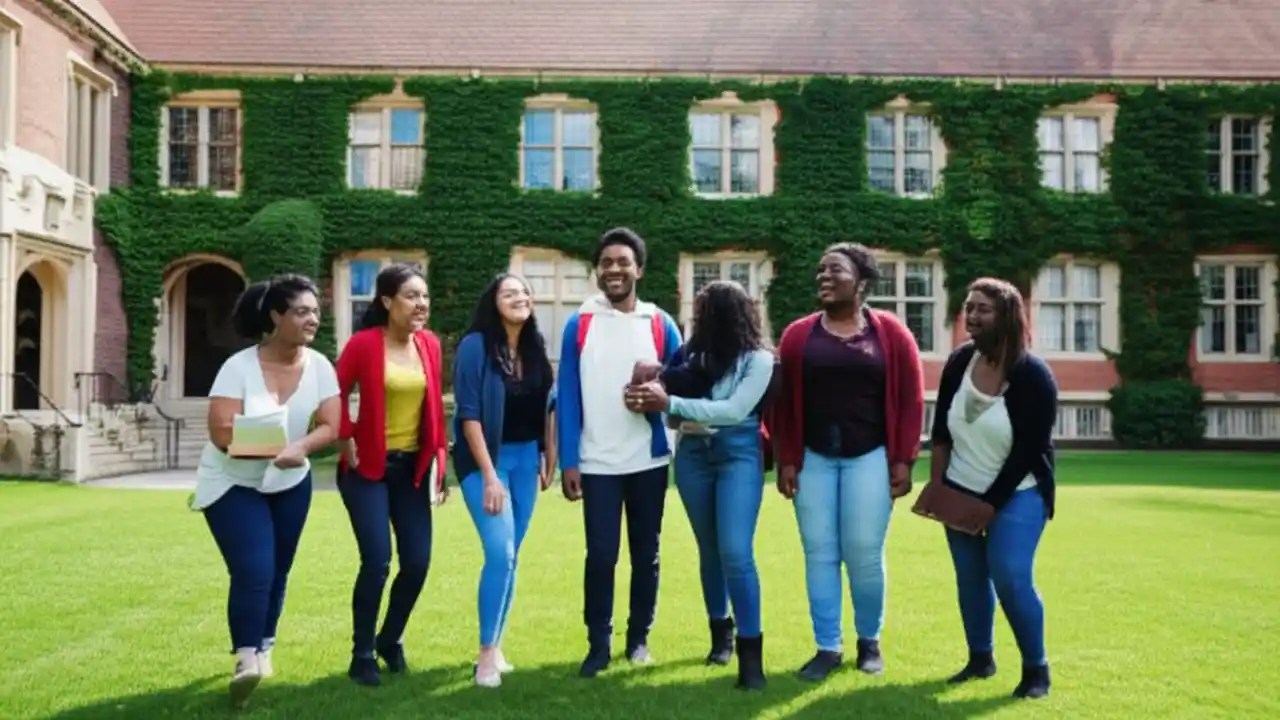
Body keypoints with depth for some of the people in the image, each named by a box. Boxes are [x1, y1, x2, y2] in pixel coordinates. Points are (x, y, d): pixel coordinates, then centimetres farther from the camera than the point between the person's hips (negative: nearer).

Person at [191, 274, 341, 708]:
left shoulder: (319, 366, -10)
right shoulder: (238, 367, -21)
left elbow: (329, 427, -14)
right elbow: (222, 434, -26)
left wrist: (298, 448, -33)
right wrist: (276, 445, -32)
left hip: (290, 483, 4)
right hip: (233, 484, -4)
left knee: (277, 573, 11)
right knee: (254, 571, -17)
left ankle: (264, 648, 30)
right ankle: (246, 658, -7)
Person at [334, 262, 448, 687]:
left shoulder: (430, 344, 3)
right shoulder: (364, 343, -11)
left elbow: (436, 405, 9)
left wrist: (439, 456, 7)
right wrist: (347, 440, -9)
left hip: (413, 468, 5)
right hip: (369, 467, -5)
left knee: (417, 562, 4)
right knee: (377, 562, -8)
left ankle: (390, 640, 28)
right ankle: (362, 656, 12)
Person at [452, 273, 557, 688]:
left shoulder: (535, 347, 5)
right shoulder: (475, 346, -11)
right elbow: (469, 415, -14)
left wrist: (548, 458, 10)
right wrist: (489, 475, -17)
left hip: (527, 457, 5)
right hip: (486, 458, -5)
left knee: (510, 556, 9)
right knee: (500, 553, -14)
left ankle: (496, 645, 19)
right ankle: (487, 653, -1)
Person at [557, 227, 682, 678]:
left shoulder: (661, 324, 2)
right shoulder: (579, 324, 0)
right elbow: (567, 396, -1)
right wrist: (568, 462, -6)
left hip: (649, 460, 1)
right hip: (597, 463, -1)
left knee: (646, 552, 11)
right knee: (601, 555, 1)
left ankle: (639, 637, 26)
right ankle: (598, 643, 16)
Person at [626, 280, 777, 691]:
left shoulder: (757, 358, -8)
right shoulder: (692, 353, 5)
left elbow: (735, 410, -17)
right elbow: (679, 398, 7)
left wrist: (670, 403, -20)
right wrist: (655, 395, -17)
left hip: (738, 453, -4)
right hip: (693, 453, 4)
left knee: (735, 552, -13)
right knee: (709, 549, 13)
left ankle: (750, 650, -5)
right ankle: (720, 630, 29)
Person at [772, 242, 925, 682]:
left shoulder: (890, 333, 0)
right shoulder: (798, 335, 4)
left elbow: (910, 399, 1)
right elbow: (784, 402, 4)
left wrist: (904, 460, -4)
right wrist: (786, 460, -1)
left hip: (870, 456, -2)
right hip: (813, 457, 2)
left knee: (864, 553, -1)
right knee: (819, 553, 4)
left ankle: (869, 641, 21)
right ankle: (828, 647, 15)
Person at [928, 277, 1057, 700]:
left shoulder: (1033, 376, -17)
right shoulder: (959, 362, -3)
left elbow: (1028, 450, -17)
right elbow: (941, 430, 3)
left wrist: (992, 504, -16)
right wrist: (935, 485, -2)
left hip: (1016, 494, -5)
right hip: (961, 491, 5)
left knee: (1010, 577, -14)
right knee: (970, 576, 8)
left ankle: (1036, 667, 4)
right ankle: (980, 658, 24)